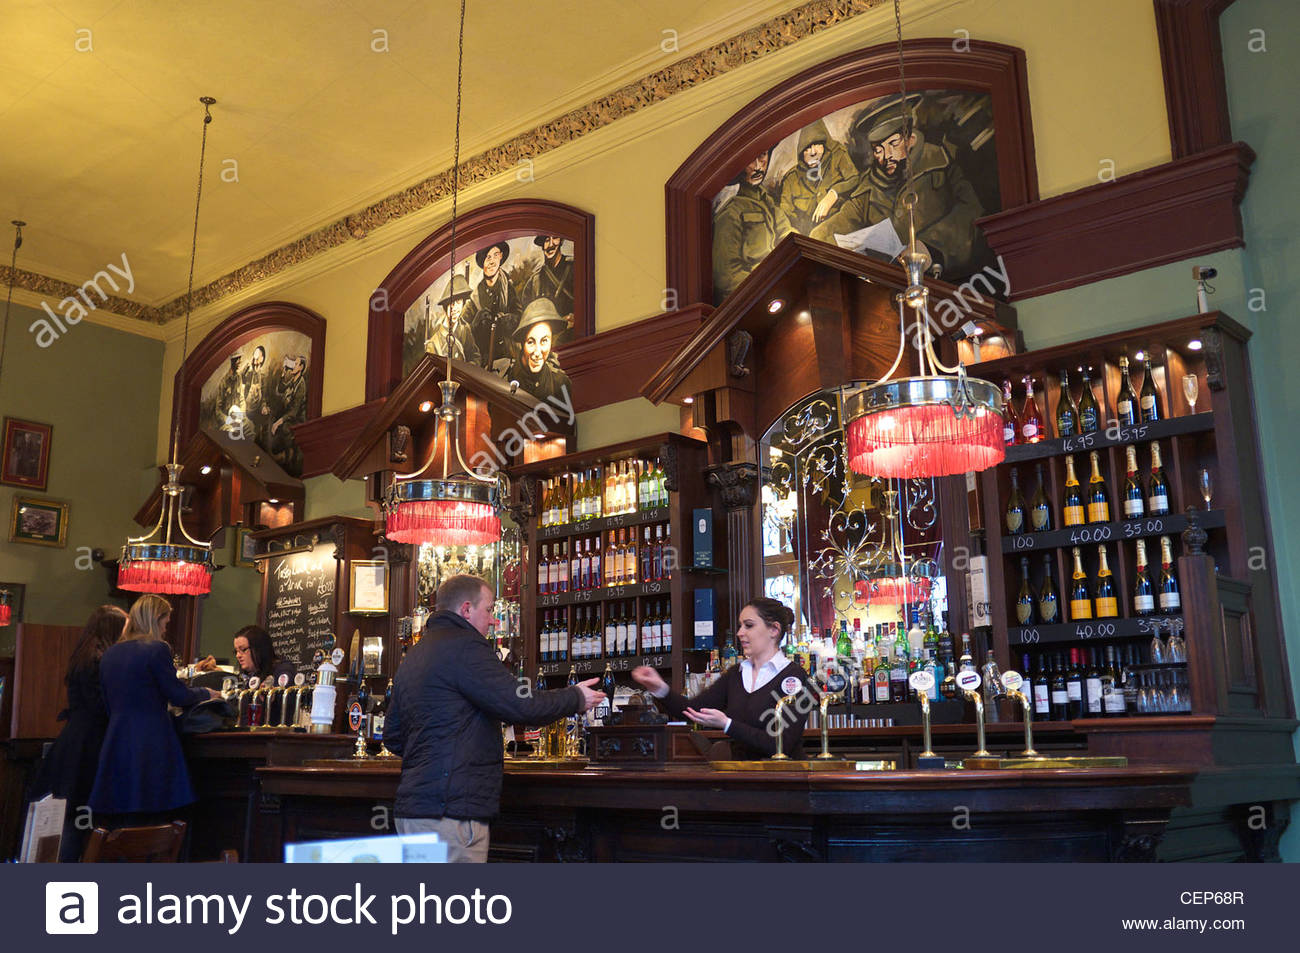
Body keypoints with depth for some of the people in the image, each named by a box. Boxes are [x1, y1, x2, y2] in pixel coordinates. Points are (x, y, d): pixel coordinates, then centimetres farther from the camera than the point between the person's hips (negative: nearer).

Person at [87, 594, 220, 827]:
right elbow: (178, 695, -7)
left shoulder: (110, 653, 12)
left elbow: (109, 704, 19)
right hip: (151, 745, -7)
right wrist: (207, 694, 11)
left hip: (116, 743, 7)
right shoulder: (157, 649, -9)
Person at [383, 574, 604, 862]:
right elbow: (521, 706, -16)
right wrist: (576, 698, -1)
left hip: (412, 809, 10)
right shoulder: (464, 647, -12)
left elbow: (393, 737, 23)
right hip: (449, 812, -10)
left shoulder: (412, 656, 20)